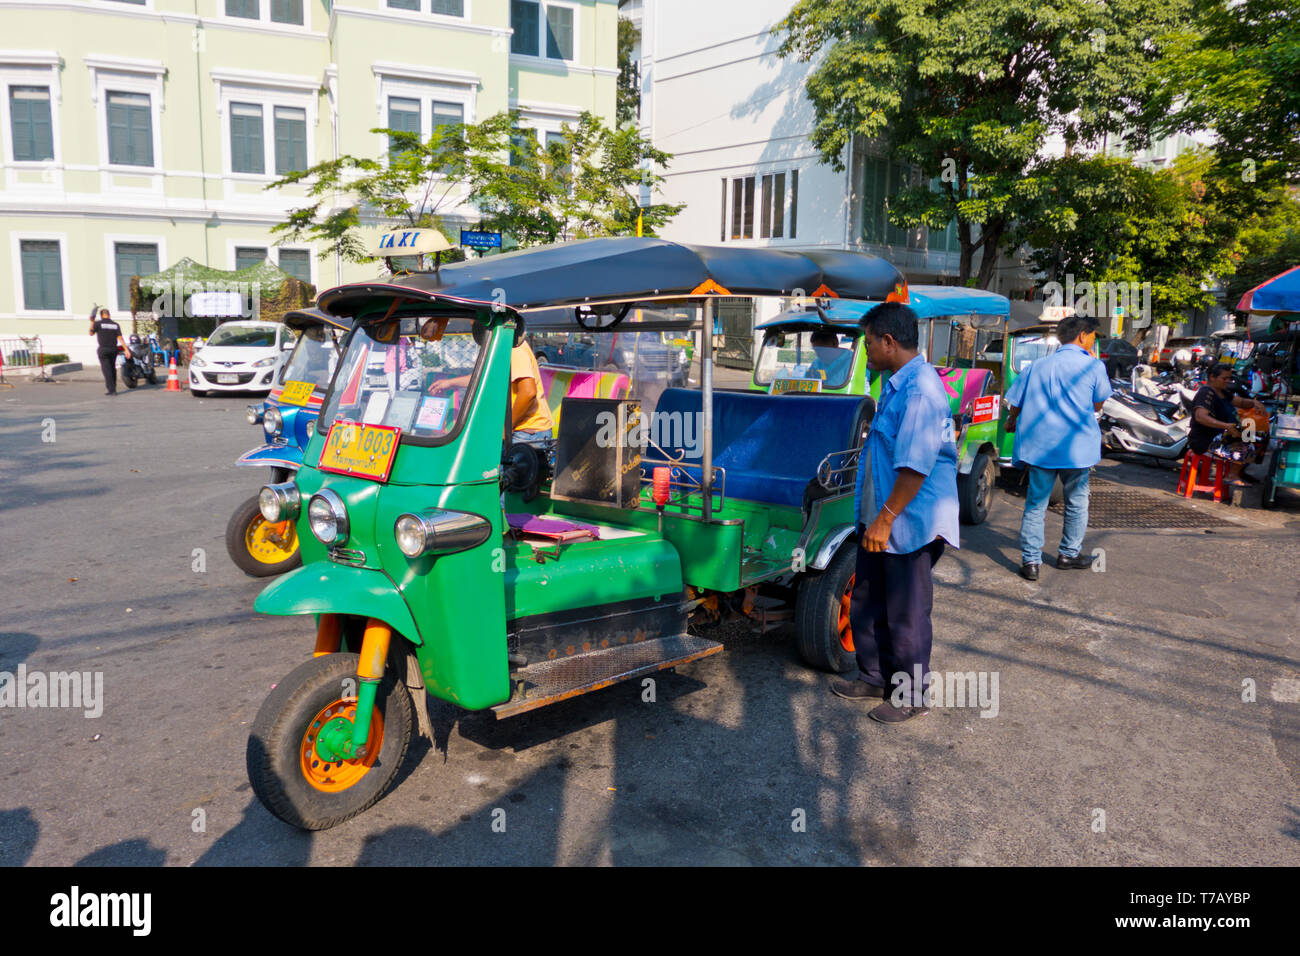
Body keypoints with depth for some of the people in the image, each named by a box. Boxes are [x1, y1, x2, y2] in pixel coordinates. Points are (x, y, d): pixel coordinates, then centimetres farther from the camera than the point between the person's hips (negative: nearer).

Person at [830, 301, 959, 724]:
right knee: (866, 605, 19)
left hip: (909, 525, -10)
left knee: (906, 614, 6)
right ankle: (875, 677, 37)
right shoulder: (896, 385, 11)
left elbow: (916, 466, -26)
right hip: (879, 519, 10)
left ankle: (911, 696, 22)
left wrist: (885, 520, -23)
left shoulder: (921, 390, -21)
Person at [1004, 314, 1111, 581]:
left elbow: (1015, 404, 8)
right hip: (1076, 448, -2)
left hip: (1039, 446, 2)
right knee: (1076, 502, 17)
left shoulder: (1038, 366, 6)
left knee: (1035, 503, 5)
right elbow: (1098, 404, 9)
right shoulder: (1093, 366, -4)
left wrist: (1011, 421, 31)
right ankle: (1069, 554, 27)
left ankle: (1030, 561, 1)